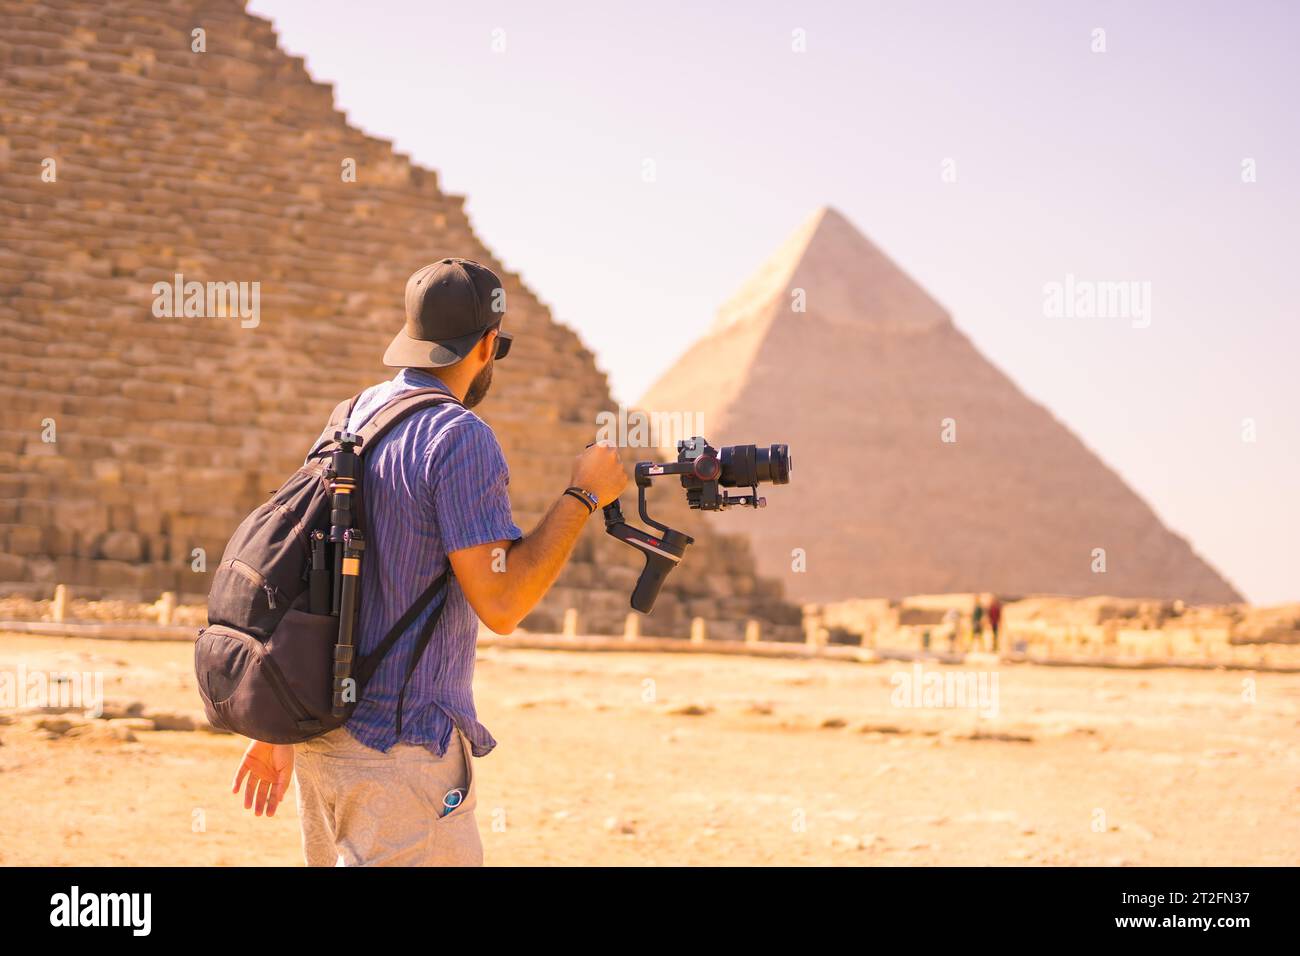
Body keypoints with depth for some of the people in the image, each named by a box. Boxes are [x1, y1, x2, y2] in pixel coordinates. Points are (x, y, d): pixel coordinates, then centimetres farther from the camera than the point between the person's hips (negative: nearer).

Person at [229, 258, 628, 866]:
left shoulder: (349, 420, 11)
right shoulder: (459, 437, -14)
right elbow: (500, 604, -19)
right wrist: (582, 496, -9)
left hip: (319, 737, 9)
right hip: (399, 749, -9)